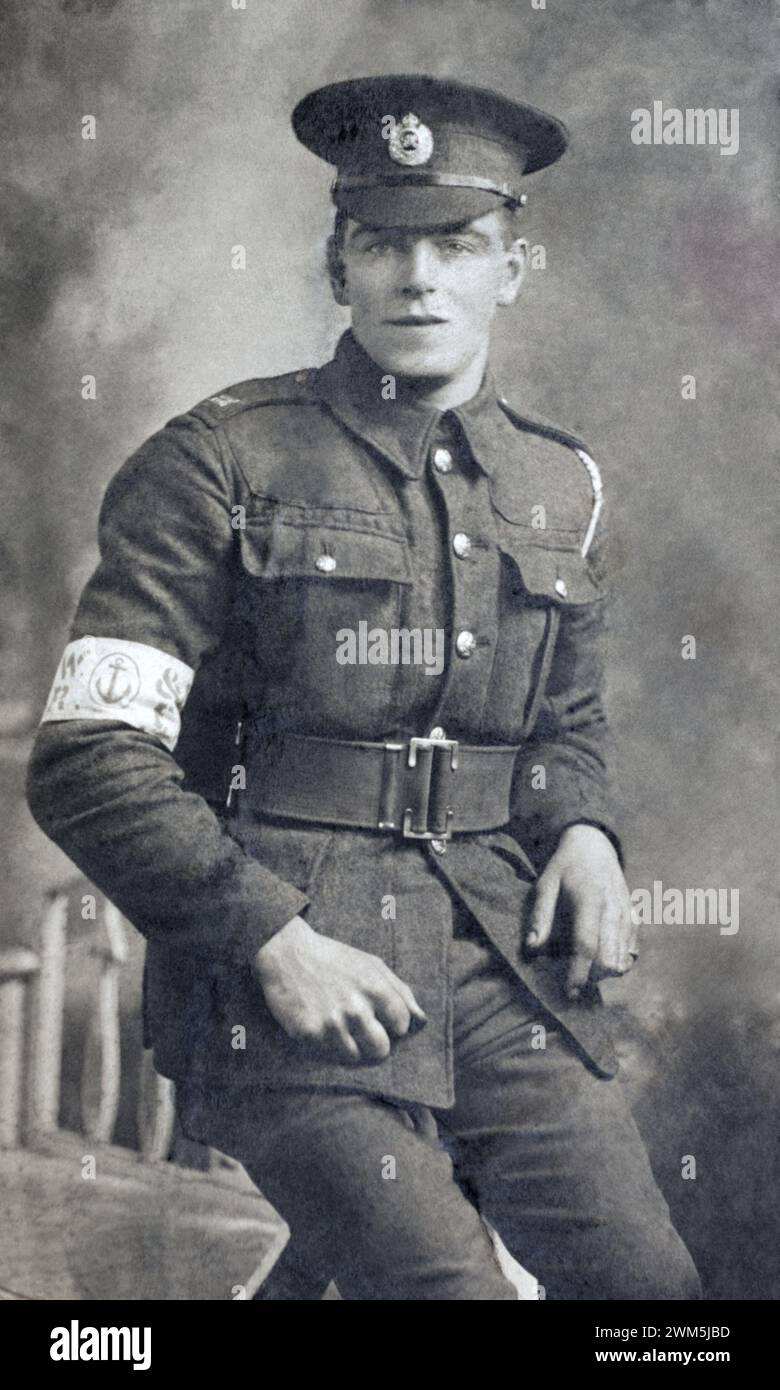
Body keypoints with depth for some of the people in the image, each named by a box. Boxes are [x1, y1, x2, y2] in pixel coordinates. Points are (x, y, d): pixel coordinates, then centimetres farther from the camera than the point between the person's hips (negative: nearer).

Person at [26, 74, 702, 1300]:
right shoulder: (220, 464, -3)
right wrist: (274, 939, -15)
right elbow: (89, 760, -7)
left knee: (651, 1279, 0)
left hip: (504, 967, 5)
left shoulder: (562, 487, 12)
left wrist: (583, 831, 5)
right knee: (446, 1281, -17)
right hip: (288, 971, -5)